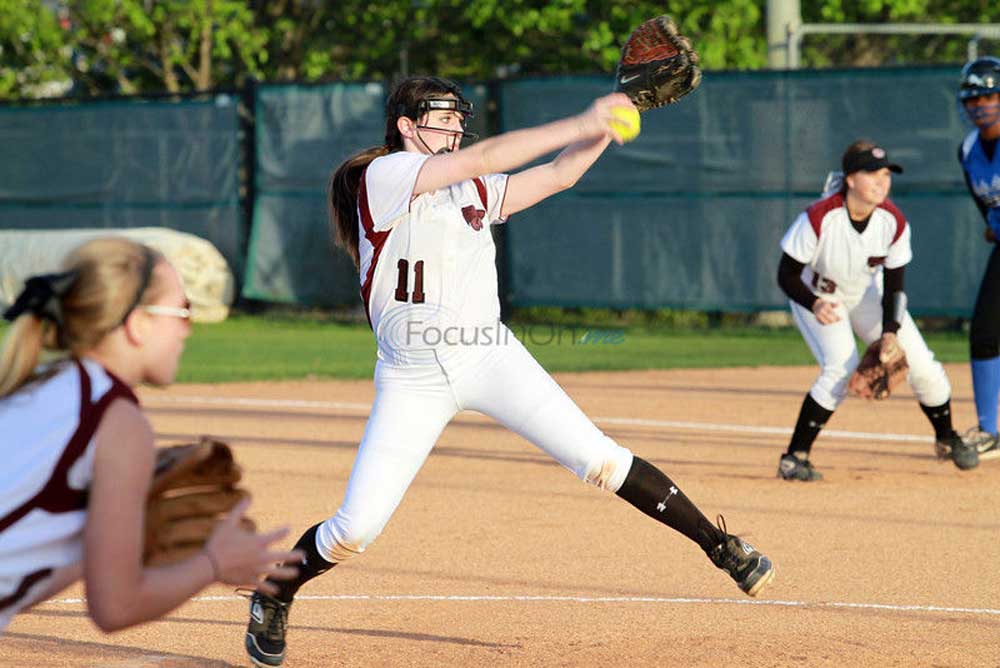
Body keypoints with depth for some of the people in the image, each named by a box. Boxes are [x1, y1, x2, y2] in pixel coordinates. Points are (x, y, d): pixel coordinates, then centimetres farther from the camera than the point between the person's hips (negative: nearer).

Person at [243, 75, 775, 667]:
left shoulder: (473, 192, 12)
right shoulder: (383, 177, -8)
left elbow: (557, 175, 12)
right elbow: (484, 159, -17)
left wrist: (610, 125, -4)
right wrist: (579, 124, -18)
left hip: (490, 357, 4)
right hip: (412, 376, -4)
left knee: (601, 460, -10)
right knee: (355, 530, -6)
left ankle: (723, 548, -4)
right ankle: (273, 599, 21)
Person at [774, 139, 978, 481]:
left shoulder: (894, 222, -21)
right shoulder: (819, 218, -32)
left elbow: (893, 285, -11)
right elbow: (787, 274, -25)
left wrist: (890, 332, -25)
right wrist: (815, 304, -43)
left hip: (867, 295, 4)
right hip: (817, 296, -4)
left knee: (922, 365, -1)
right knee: (842, 364, -28)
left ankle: (946, 439, 28)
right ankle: (794, 458, -21)